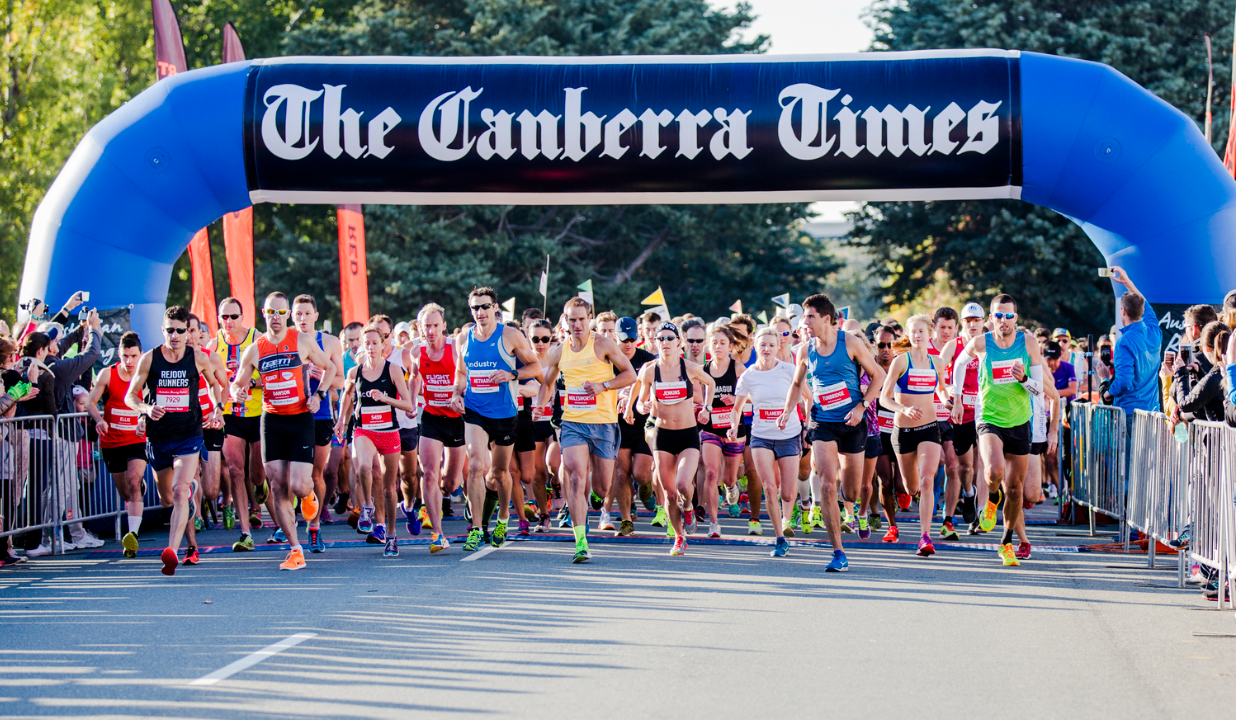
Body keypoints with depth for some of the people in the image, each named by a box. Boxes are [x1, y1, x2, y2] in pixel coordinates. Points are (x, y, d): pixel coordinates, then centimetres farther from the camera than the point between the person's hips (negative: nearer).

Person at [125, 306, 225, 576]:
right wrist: (146, 408, -17)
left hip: (189, 435, -2)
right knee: (167, 499, 14)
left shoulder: (198, 359, -1)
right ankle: (192, 545, 42)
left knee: (180, 492, -22)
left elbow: (214, 384, 21)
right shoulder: (149, 359, -2)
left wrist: (217, 408, 6)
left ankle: (172, 552, -32)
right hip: (158, 438, 2)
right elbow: (130, 396, 3)